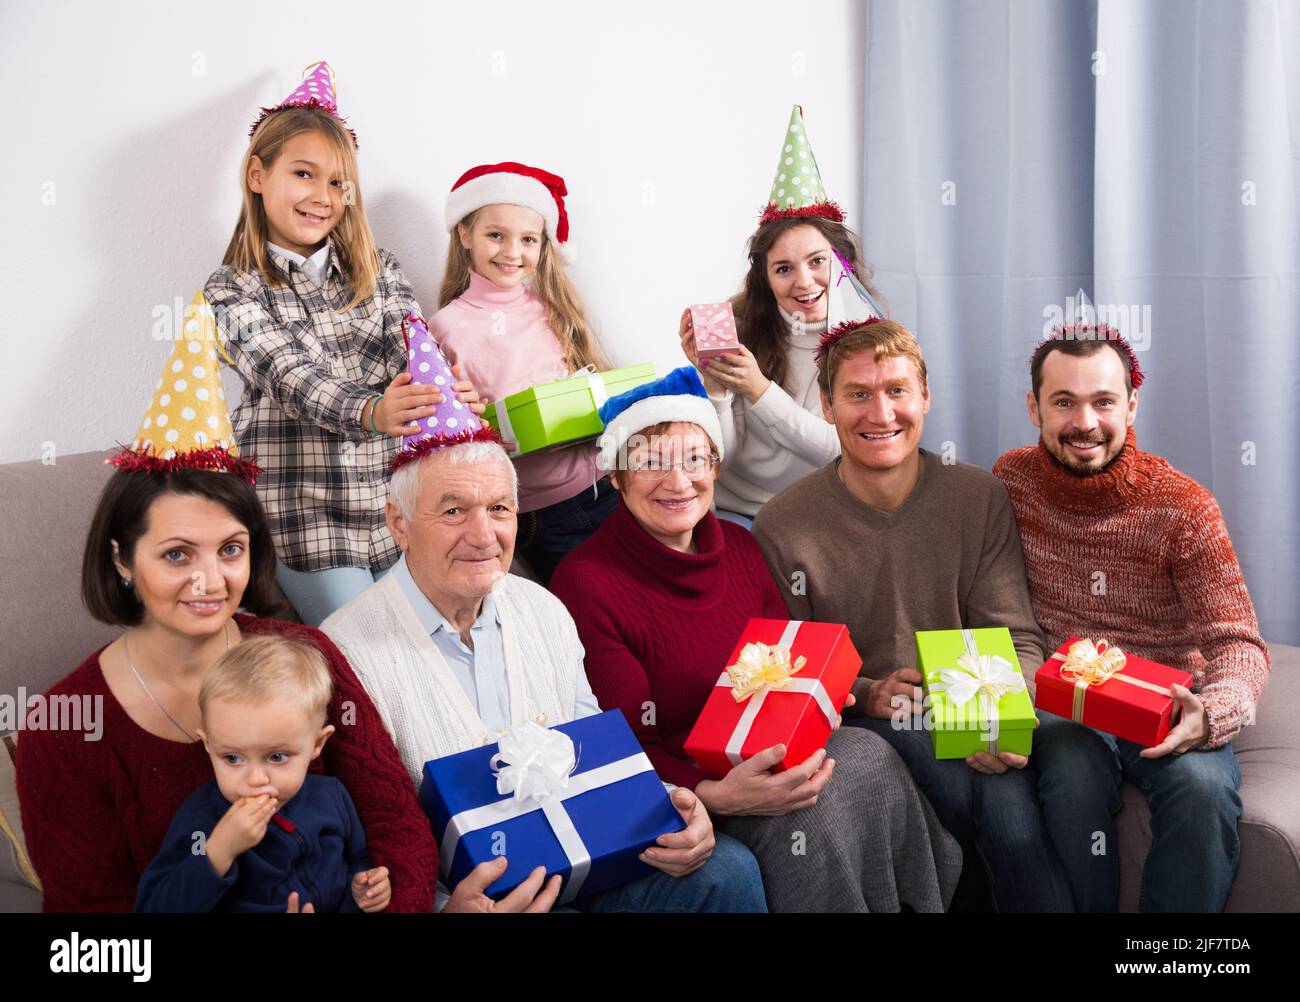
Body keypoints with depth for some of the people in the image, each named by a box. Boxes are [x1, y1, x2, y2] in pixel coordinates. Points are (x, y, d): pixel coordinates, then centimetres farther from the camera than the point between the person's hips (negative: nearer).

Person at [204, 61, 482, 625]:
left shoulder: (378, 271, 10)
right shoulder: (233, 291, -1)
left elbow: (413, 349, -6)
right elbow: (289, 376, -17)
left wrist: (443, 396, -31)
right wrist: (371, 412, -38)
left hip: (395, 498, 4)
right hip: (305, 513, -3)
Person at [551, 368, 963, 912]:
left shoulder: (738, 546, 8)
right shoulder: (585, 583, -13)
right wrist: (716, 795, -32)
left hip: (774, 759, 6)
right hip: (683, 785, -6)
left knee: (869, 755, -23)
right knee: (802, 817, -31)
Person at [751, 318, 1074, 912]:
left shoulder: (980, 499, 3)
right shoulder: (783, 525, -3)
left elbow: (1017, 637, 1)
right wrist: (865, 695, -17)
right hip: (858, 724, -1)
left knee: (1009, 793, -32)